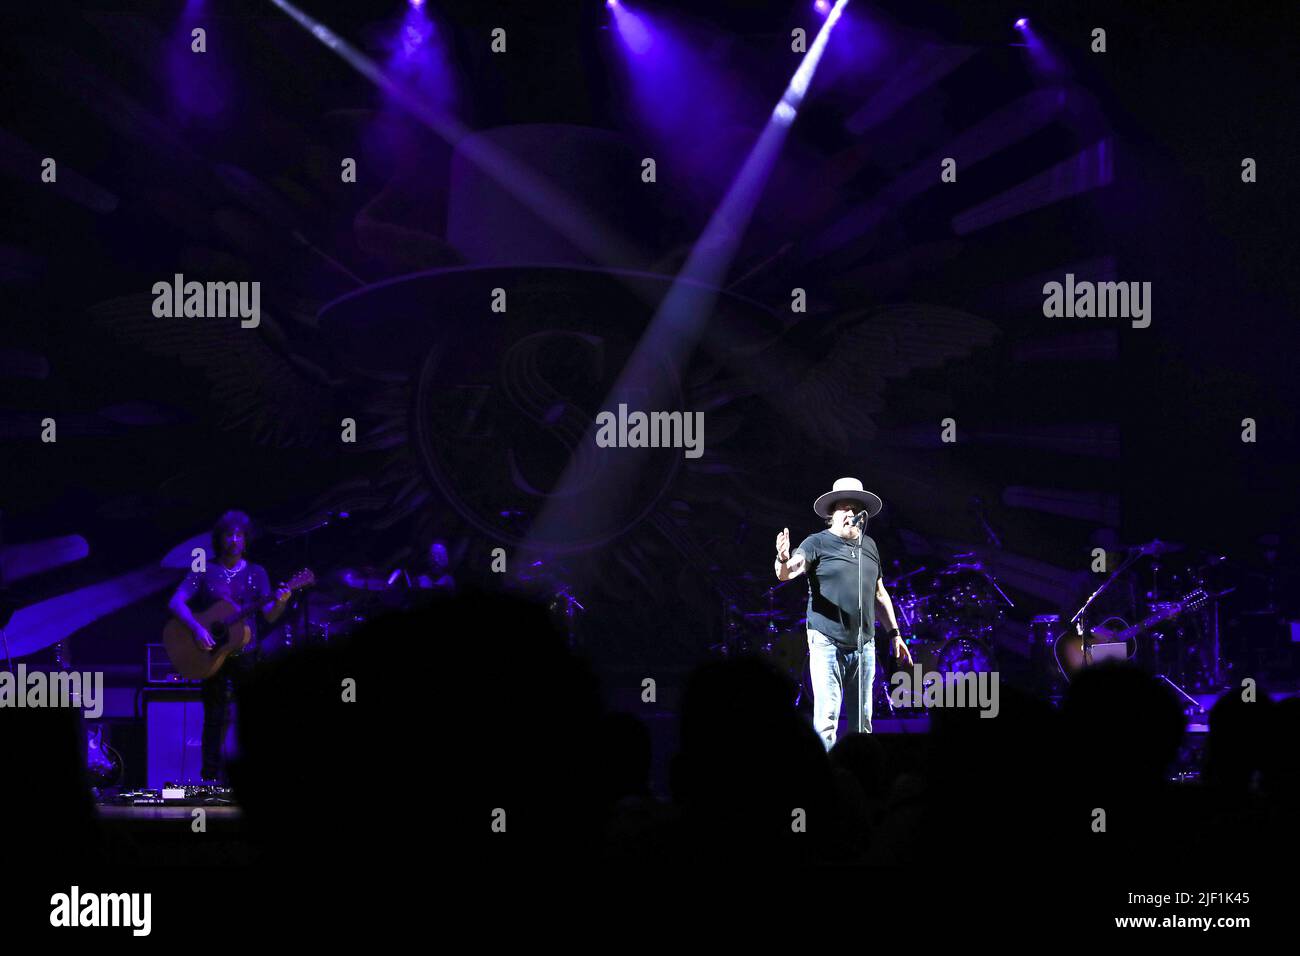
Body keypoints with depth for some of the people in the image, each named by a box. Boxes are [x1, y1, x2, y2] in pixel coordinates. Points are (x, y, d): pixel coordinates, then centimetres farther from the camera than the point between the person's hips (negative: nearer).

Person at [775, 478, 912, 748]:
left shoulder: (869, 546, 14)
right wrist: (783, 560, -42)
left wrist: (894, 634, 22)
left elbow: (879, 594, 24)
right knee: (827, 716, -10)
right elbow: (787, 573, -18)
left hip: (863, 645, 6)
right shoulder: (818, 543, -3)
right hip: (827, 643, -6)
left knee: (863, 718, 9)